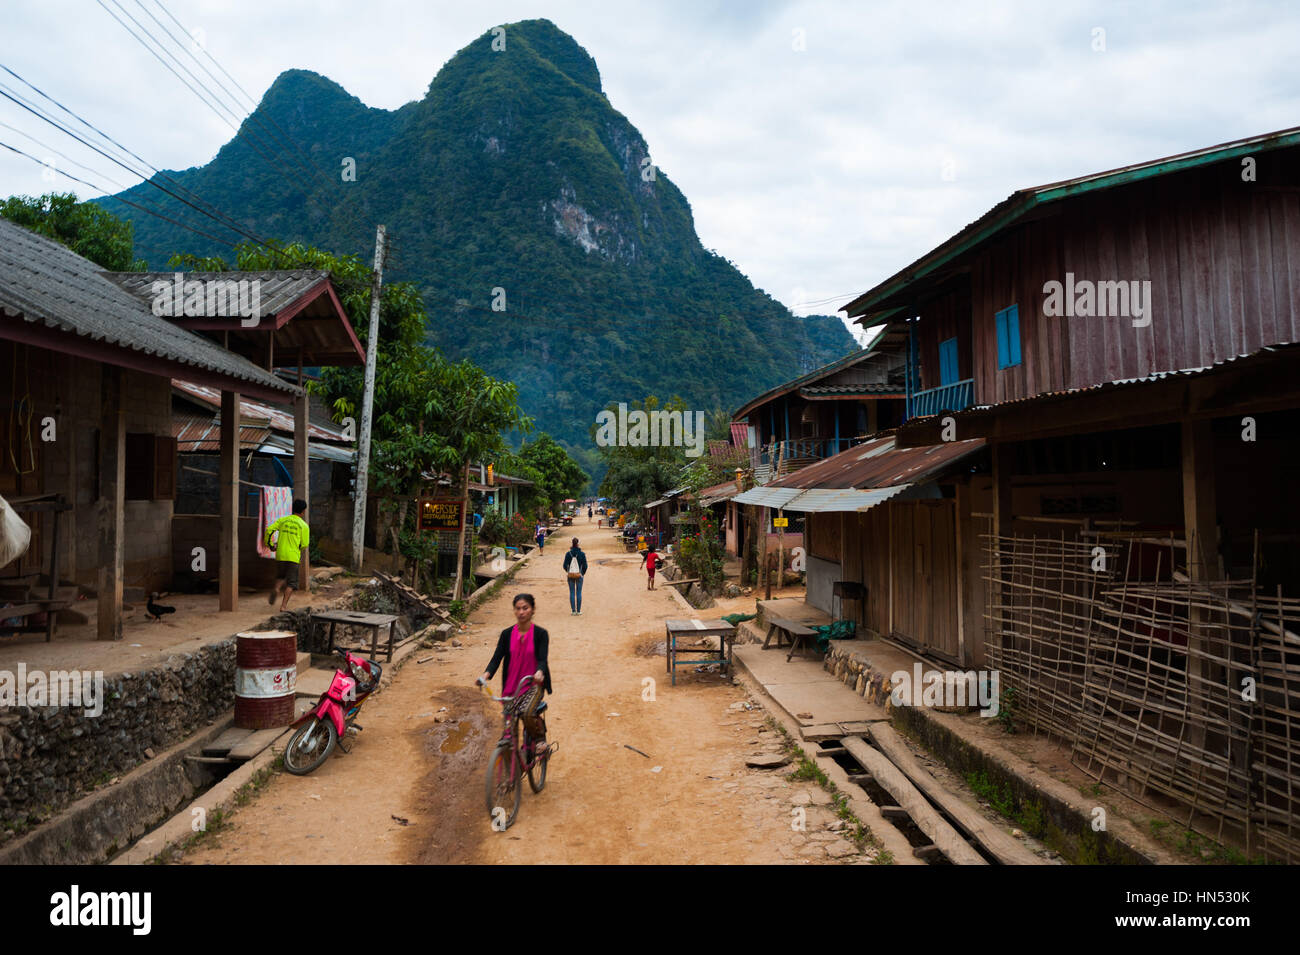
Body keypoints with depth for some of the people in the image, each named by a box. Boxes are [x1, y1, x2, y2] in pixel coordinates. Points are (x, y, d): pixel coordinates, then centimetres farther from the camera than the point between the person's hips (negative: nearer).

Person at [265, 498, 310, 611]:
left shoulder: (282, 520, 6)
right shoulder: (304, 525, -2)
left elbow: (269, 530, -3)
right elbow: (304, 544, -3)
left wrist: (269, 545, 11)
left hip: (280, 555, 3)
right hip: (294, 557, -3)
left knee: (280, 576, 24)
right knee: (291, 582, 6)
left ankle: (277, 589, -8)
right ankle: (284, 605, -2)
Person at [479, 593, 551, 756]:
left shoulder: (540, 633, -5)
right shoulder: (507, 634, 3)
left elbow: (542, 659, -15)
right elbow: (497, 657, -4)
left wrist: (540, 672, -38)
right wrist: (487, 674, -24)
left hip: (533, 684, -4)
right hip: (512, 686, 4)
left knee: (528, 714, -31)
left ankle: (540, 737, 0)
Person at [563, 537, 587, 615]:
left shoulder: (568, 554, -6)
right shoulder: (582, 554, -9)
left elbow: (565, 565, -2)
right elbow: (585, 566, -5)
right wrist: (583, 573, 13)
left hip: (570, 575, 1)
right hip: (579, 575, -1)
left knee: (572, 593, 7)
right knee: (579, 593, 5)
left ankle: (573, 611, 8)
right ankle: (578, 611, 6)